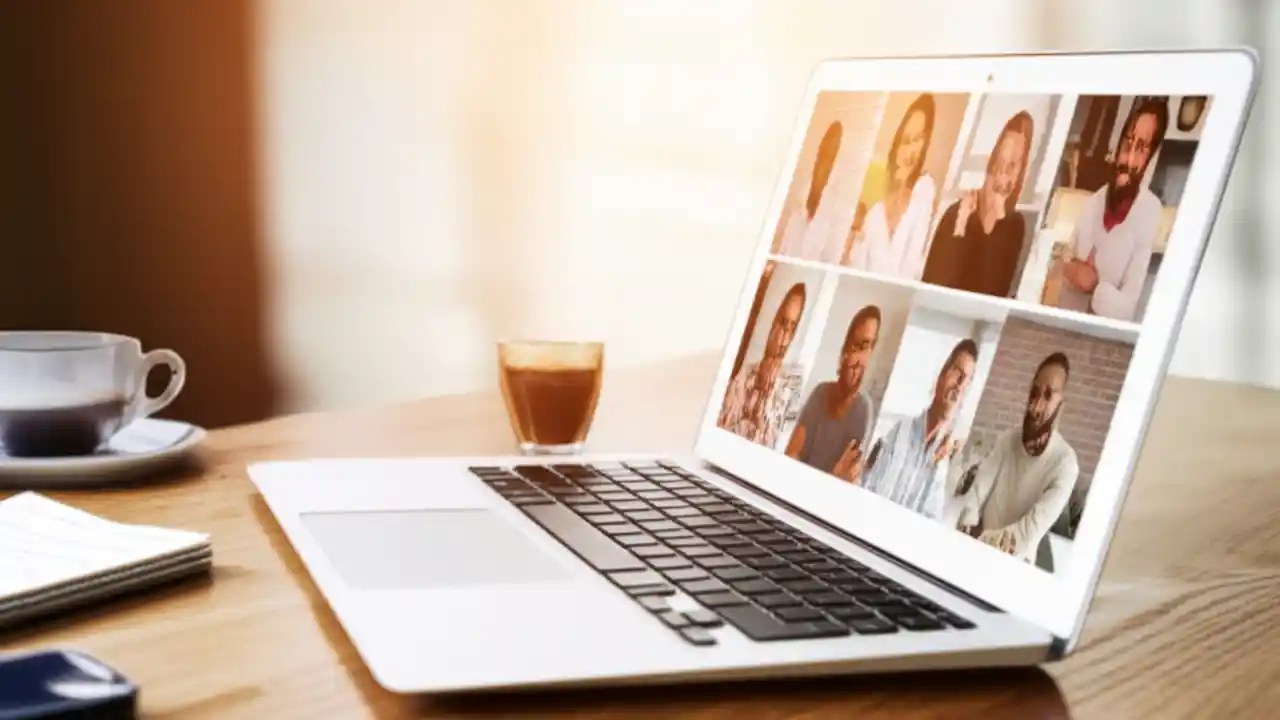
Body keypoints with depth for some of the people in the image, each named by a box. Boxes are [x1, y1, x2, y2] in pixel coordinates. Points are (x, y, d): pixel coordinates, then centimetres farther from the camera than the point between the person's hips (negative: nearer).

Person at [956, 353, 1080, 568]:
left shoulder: (1065, 462, -11)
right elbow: (976, 494, -8)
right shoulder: (1005, 440, 3)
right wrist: (968, 532, -25)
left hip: (1017, 564, -2)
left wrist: (981, 537, -23)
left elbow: (1032, 529, -18)